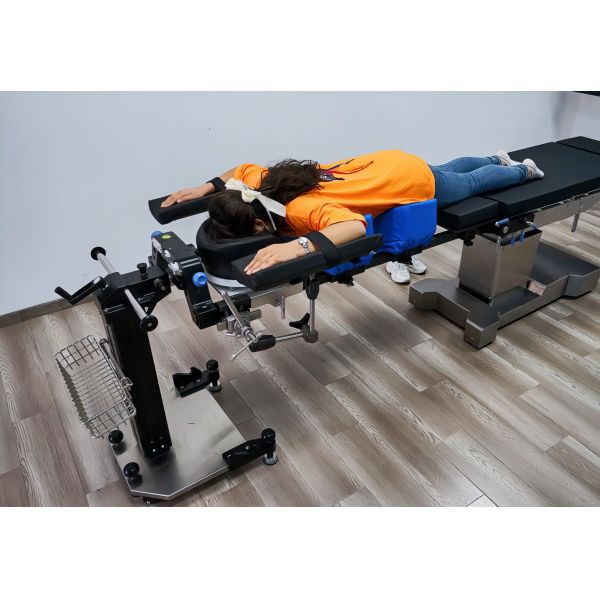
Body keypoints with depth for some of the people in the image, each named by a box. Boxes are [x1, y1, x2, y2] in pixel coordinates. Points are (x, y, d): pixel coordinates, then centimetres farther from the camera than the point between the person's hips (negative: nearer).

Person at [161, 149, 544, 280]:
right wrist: (207, 187, -7)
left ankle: (523, 170, 53)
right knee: (449, 170, 36)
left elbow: (357, 226, -57)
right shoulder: (264, 185, -18)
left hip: (416, 181, -6)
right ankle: (497, 159, 63)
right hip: (390, 163, 6)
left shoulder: (302, 210, -42)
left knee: (471, 184, 26)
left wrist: (298, 246, -68)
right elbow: (243, 170, 4)